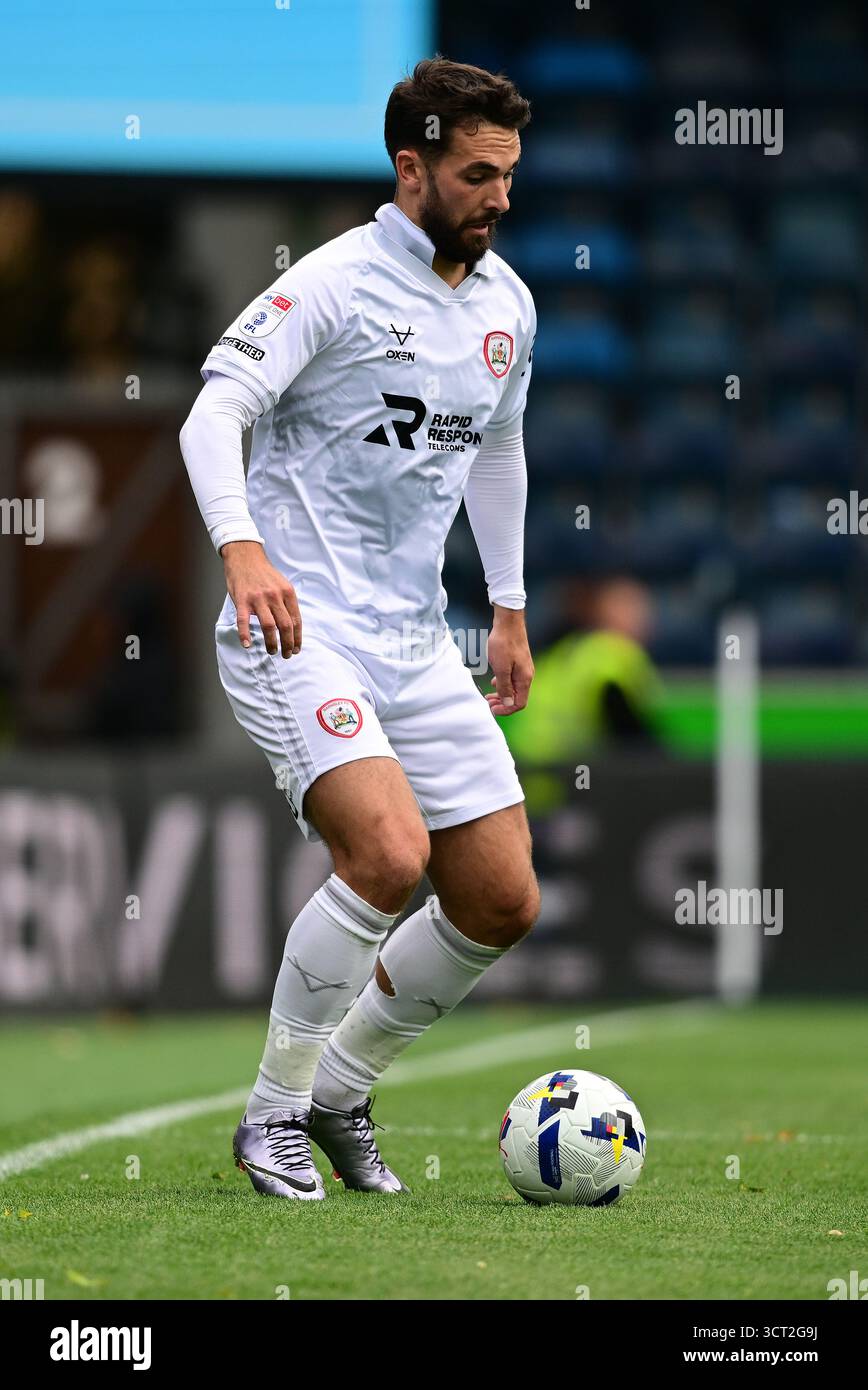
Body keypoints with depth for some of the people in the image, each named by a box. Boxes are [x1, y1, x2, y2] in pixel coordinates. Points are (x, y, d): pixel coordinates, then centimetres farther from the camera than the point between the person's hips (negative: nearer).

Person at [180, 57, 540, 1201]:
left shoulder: (507, 304, 12)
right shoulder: (336, 282, -11)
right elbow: (214, 410, -19)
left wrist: (510, 609, 28)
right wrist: (242, 546, -34)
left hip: (416, 638, 8)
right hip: (299, 630, -8)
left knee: (504, 903, 2)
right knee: (389, 855, -27)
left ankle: (341, 1087, 23)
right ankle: (274, 1113, -9)